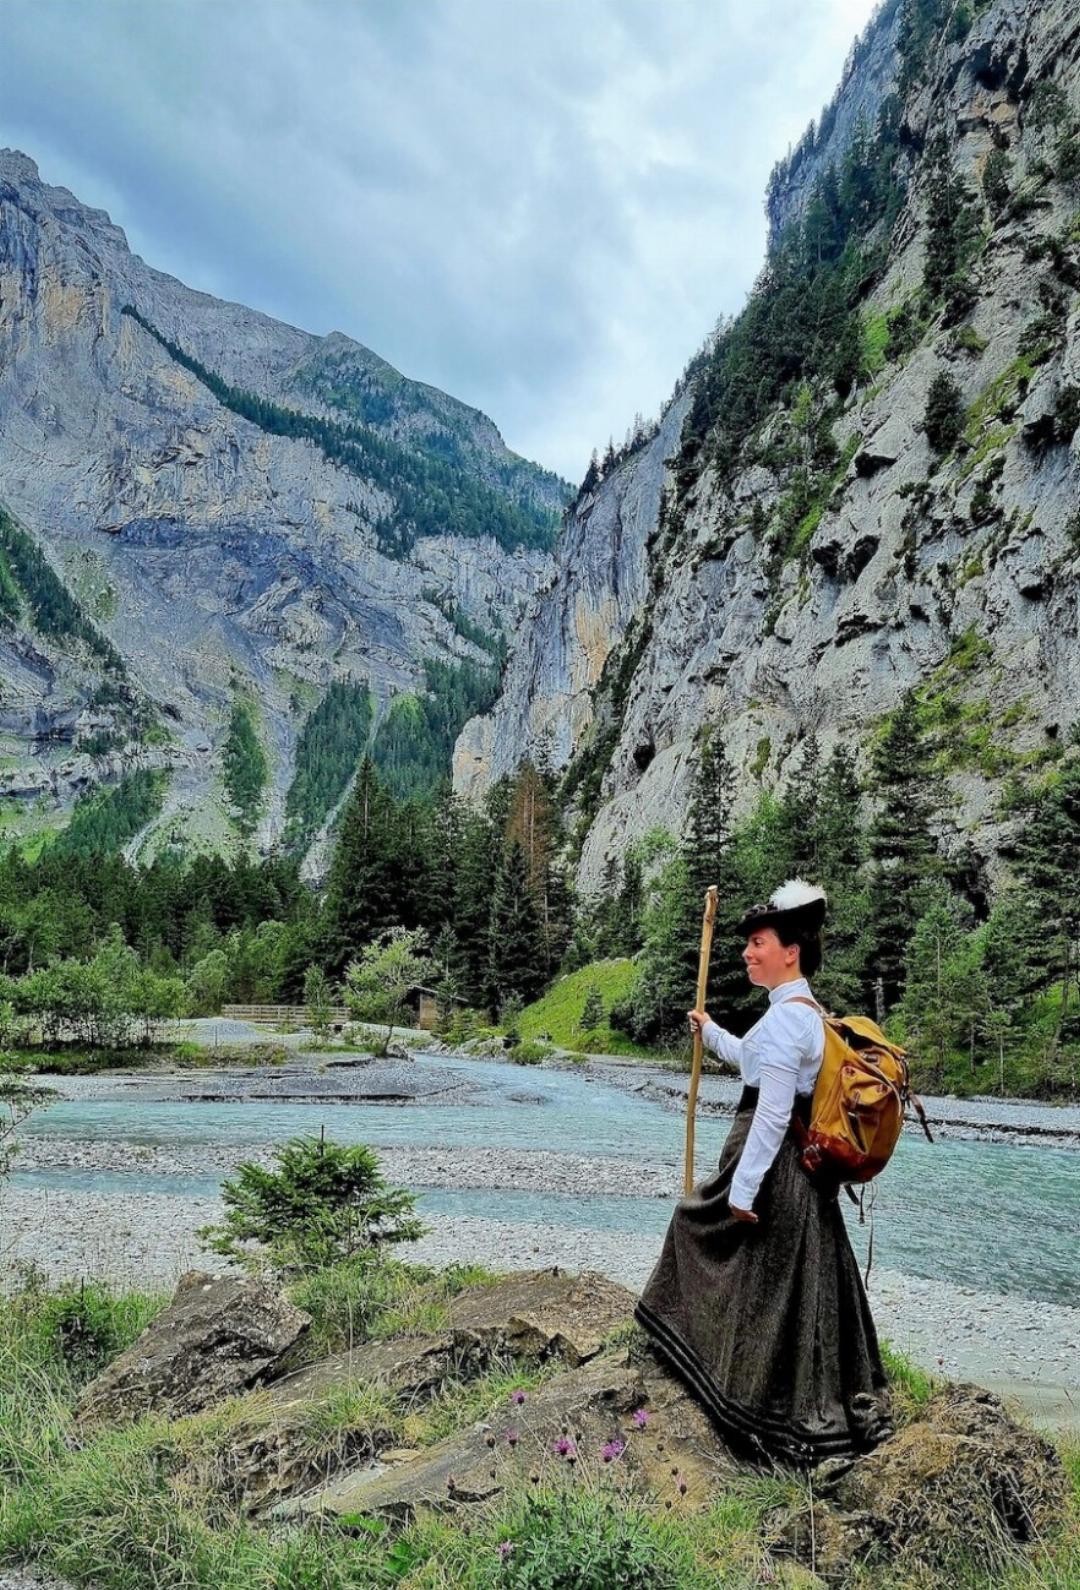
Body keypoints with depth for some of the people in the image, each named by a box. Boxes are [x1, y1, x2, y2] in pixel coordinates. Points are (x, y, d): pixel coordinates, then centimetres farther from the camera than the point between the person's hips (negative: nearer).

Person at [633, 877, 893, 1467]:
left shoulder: (784, 1018, -23)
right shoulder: (809, 1011, 9)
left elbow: (772, 1115, -24)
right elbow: (755, 1060, 27)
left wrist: (743, 1189, -20)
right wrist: (710, 1031, 39)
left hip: (773, 1163, -9)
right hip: (802, 1160, 9)